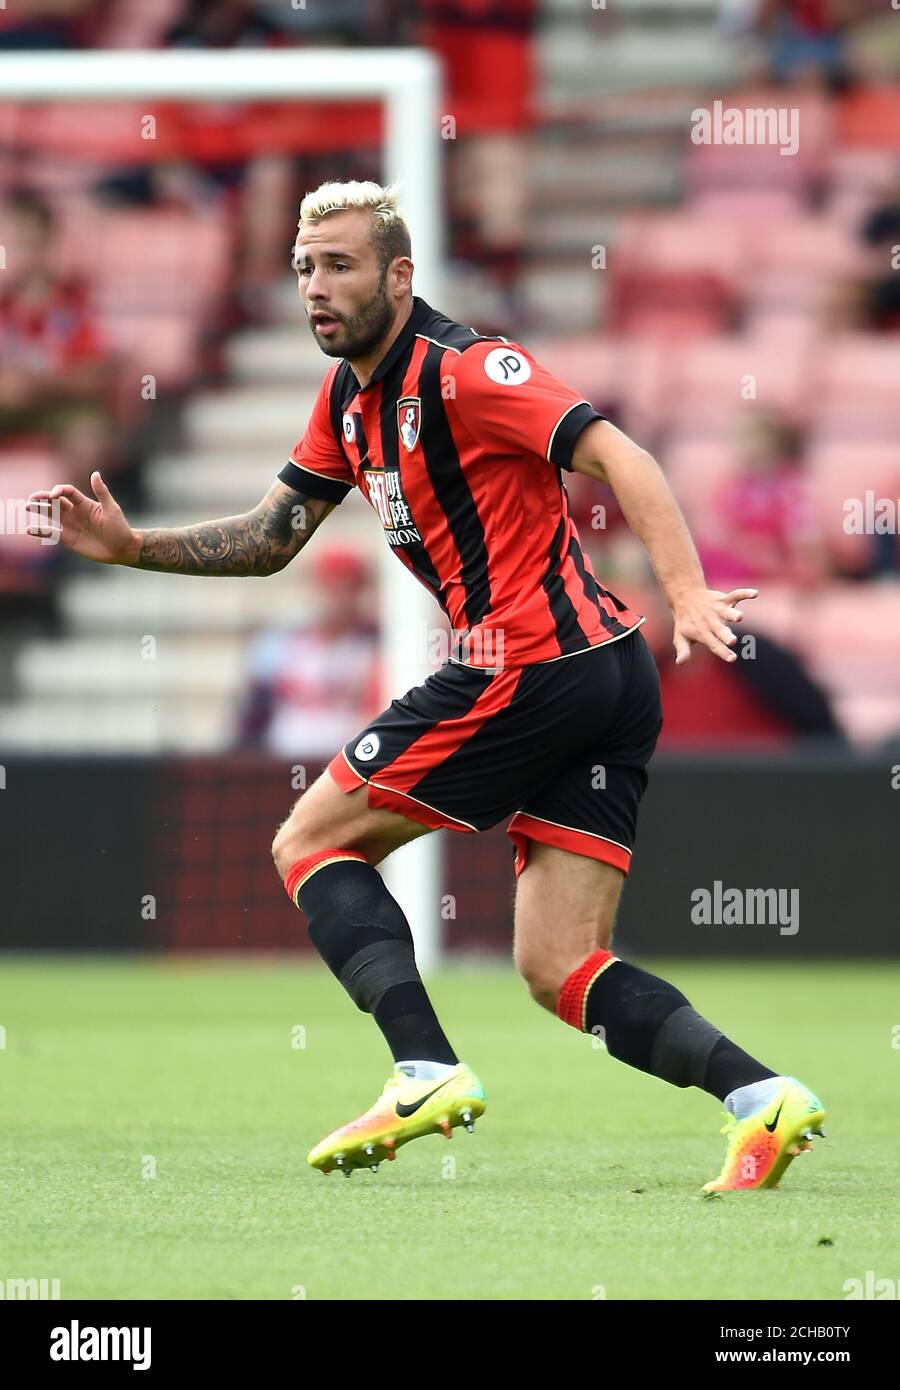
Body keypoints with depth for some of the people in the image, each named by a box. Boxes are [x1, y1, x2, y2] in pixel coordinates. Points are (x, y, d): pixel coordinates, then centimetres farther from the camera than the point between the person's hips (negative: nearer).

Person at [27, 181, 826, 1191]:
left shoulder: (460, 369, -10)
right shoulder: (350, 397, 18)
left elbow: (617, 457, -19)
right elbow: (269, 540, 26)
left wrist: (687, 593, -31)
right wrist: (129, 546, 14)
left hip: (532, 670, -9)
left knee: (309, 842, 2)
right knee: (558, 969, 3)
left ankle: (426, 1071, -10)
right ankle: (761, 1099, -11)